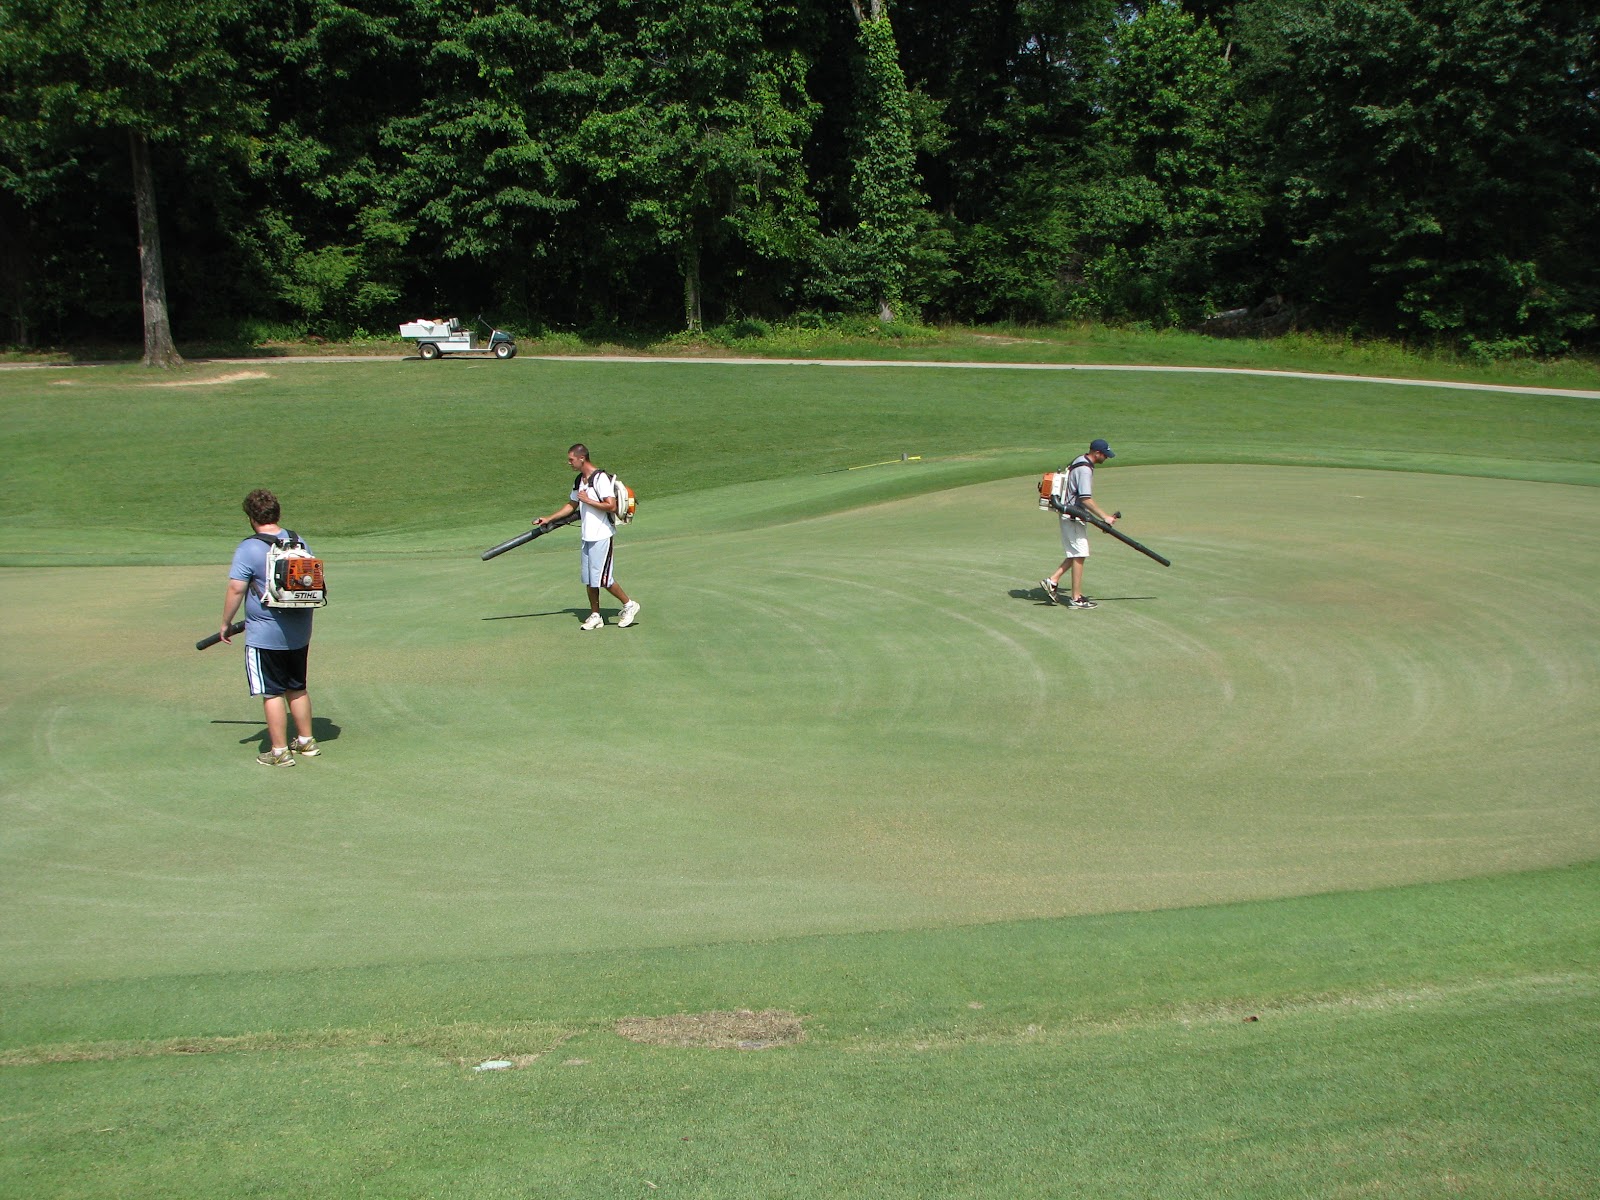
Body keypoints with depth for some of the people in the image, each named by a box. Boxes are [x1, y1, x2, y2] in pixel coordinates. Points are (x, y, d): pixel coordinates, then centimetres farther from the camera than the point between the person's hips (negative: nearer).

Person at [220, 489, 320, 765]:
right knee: (297, 688, 19)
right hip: (300, 633, 6)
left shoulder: (249, 549, -15)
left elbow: (236, 589, -18)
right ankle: (306, 741, 28)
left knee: (272, 693, 3)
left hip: (264, 635, -6)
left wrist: (226, 623, -5)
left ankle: (279, 751, 9)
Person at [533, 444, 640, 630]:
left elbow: (611, 506, -22)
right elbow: (571, 505, 25)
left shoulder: (600, 478, -15)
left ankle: (629, 605, 11)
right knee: (589, 578, 10)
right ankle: (595, 616, 18)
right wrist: (548, 519, 21)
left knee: (602, 578, -7)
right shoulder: (579, 481, 12)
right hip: (586, 536, 9)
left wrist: (587, 500, -17)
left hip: (602, 536, -9)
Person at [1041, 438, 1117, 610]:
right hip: (1073, 517, -10)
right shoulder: (1085, 469, -21)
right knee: (1079, 555, -4)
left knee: (1076, 553, 15)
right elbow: (1085, 499, -27)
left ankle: (1052, 581, 12)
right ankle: (1076, 598, 0)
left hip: (1070, 515, 10)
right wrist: (1104, 516, -25)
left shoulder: (1080, 461, 10)